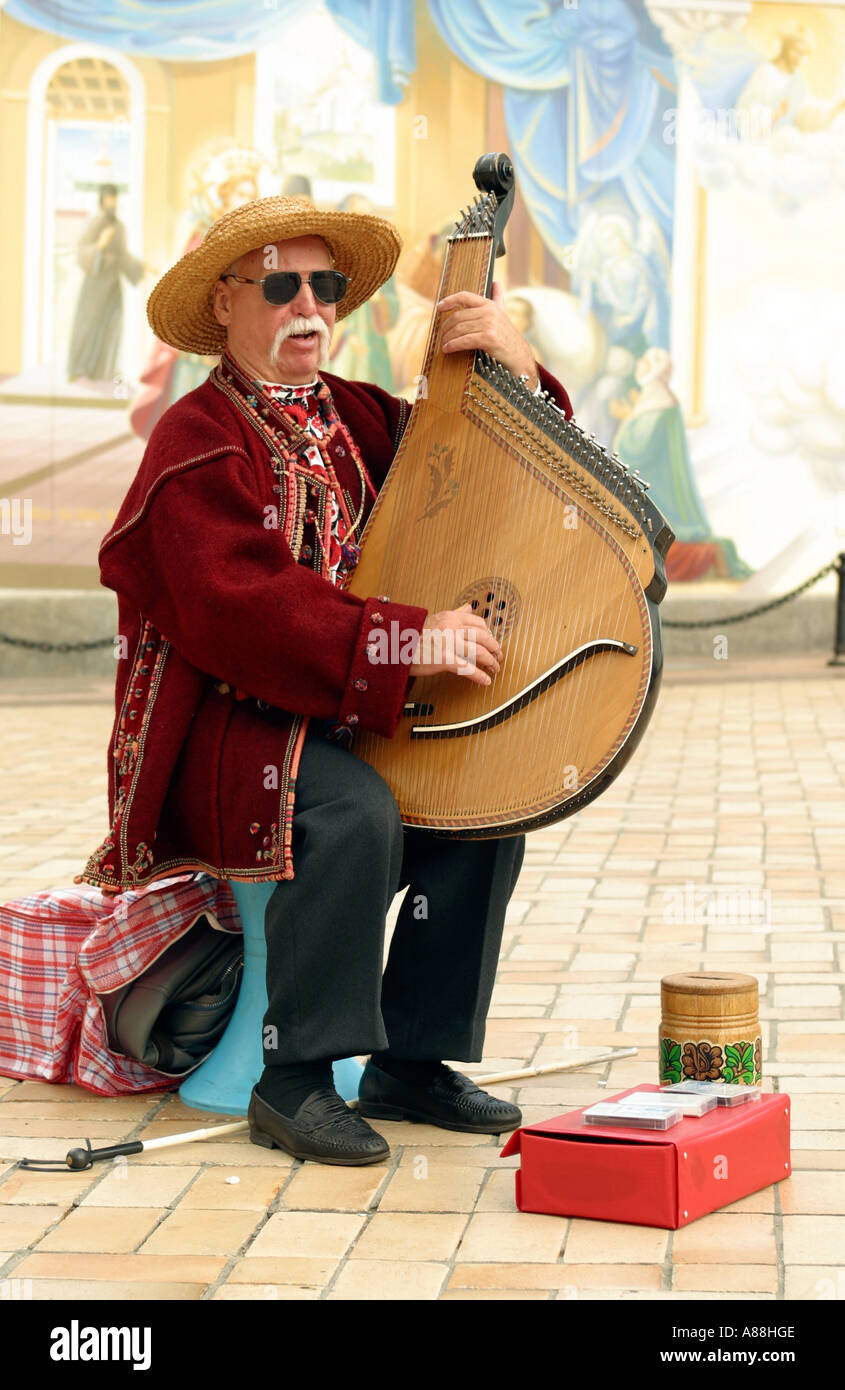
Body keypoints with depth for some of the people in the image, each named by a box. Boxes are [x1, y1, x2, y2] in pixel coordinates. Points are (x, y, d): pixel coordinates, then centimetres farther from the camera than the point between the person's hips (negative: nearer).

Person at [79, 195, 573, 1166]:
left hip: (346, 721, 7)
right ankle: (293, 1083, -21)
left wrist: (516, 372, -8)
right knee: (352, 810, -33)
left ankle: (409, 1062, -2)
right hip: (223, 728, -7)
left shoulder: (356, 419, 13)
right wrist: (404, 641, -32)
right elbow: (237, 607, -25)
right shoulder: (196, 442, -10)